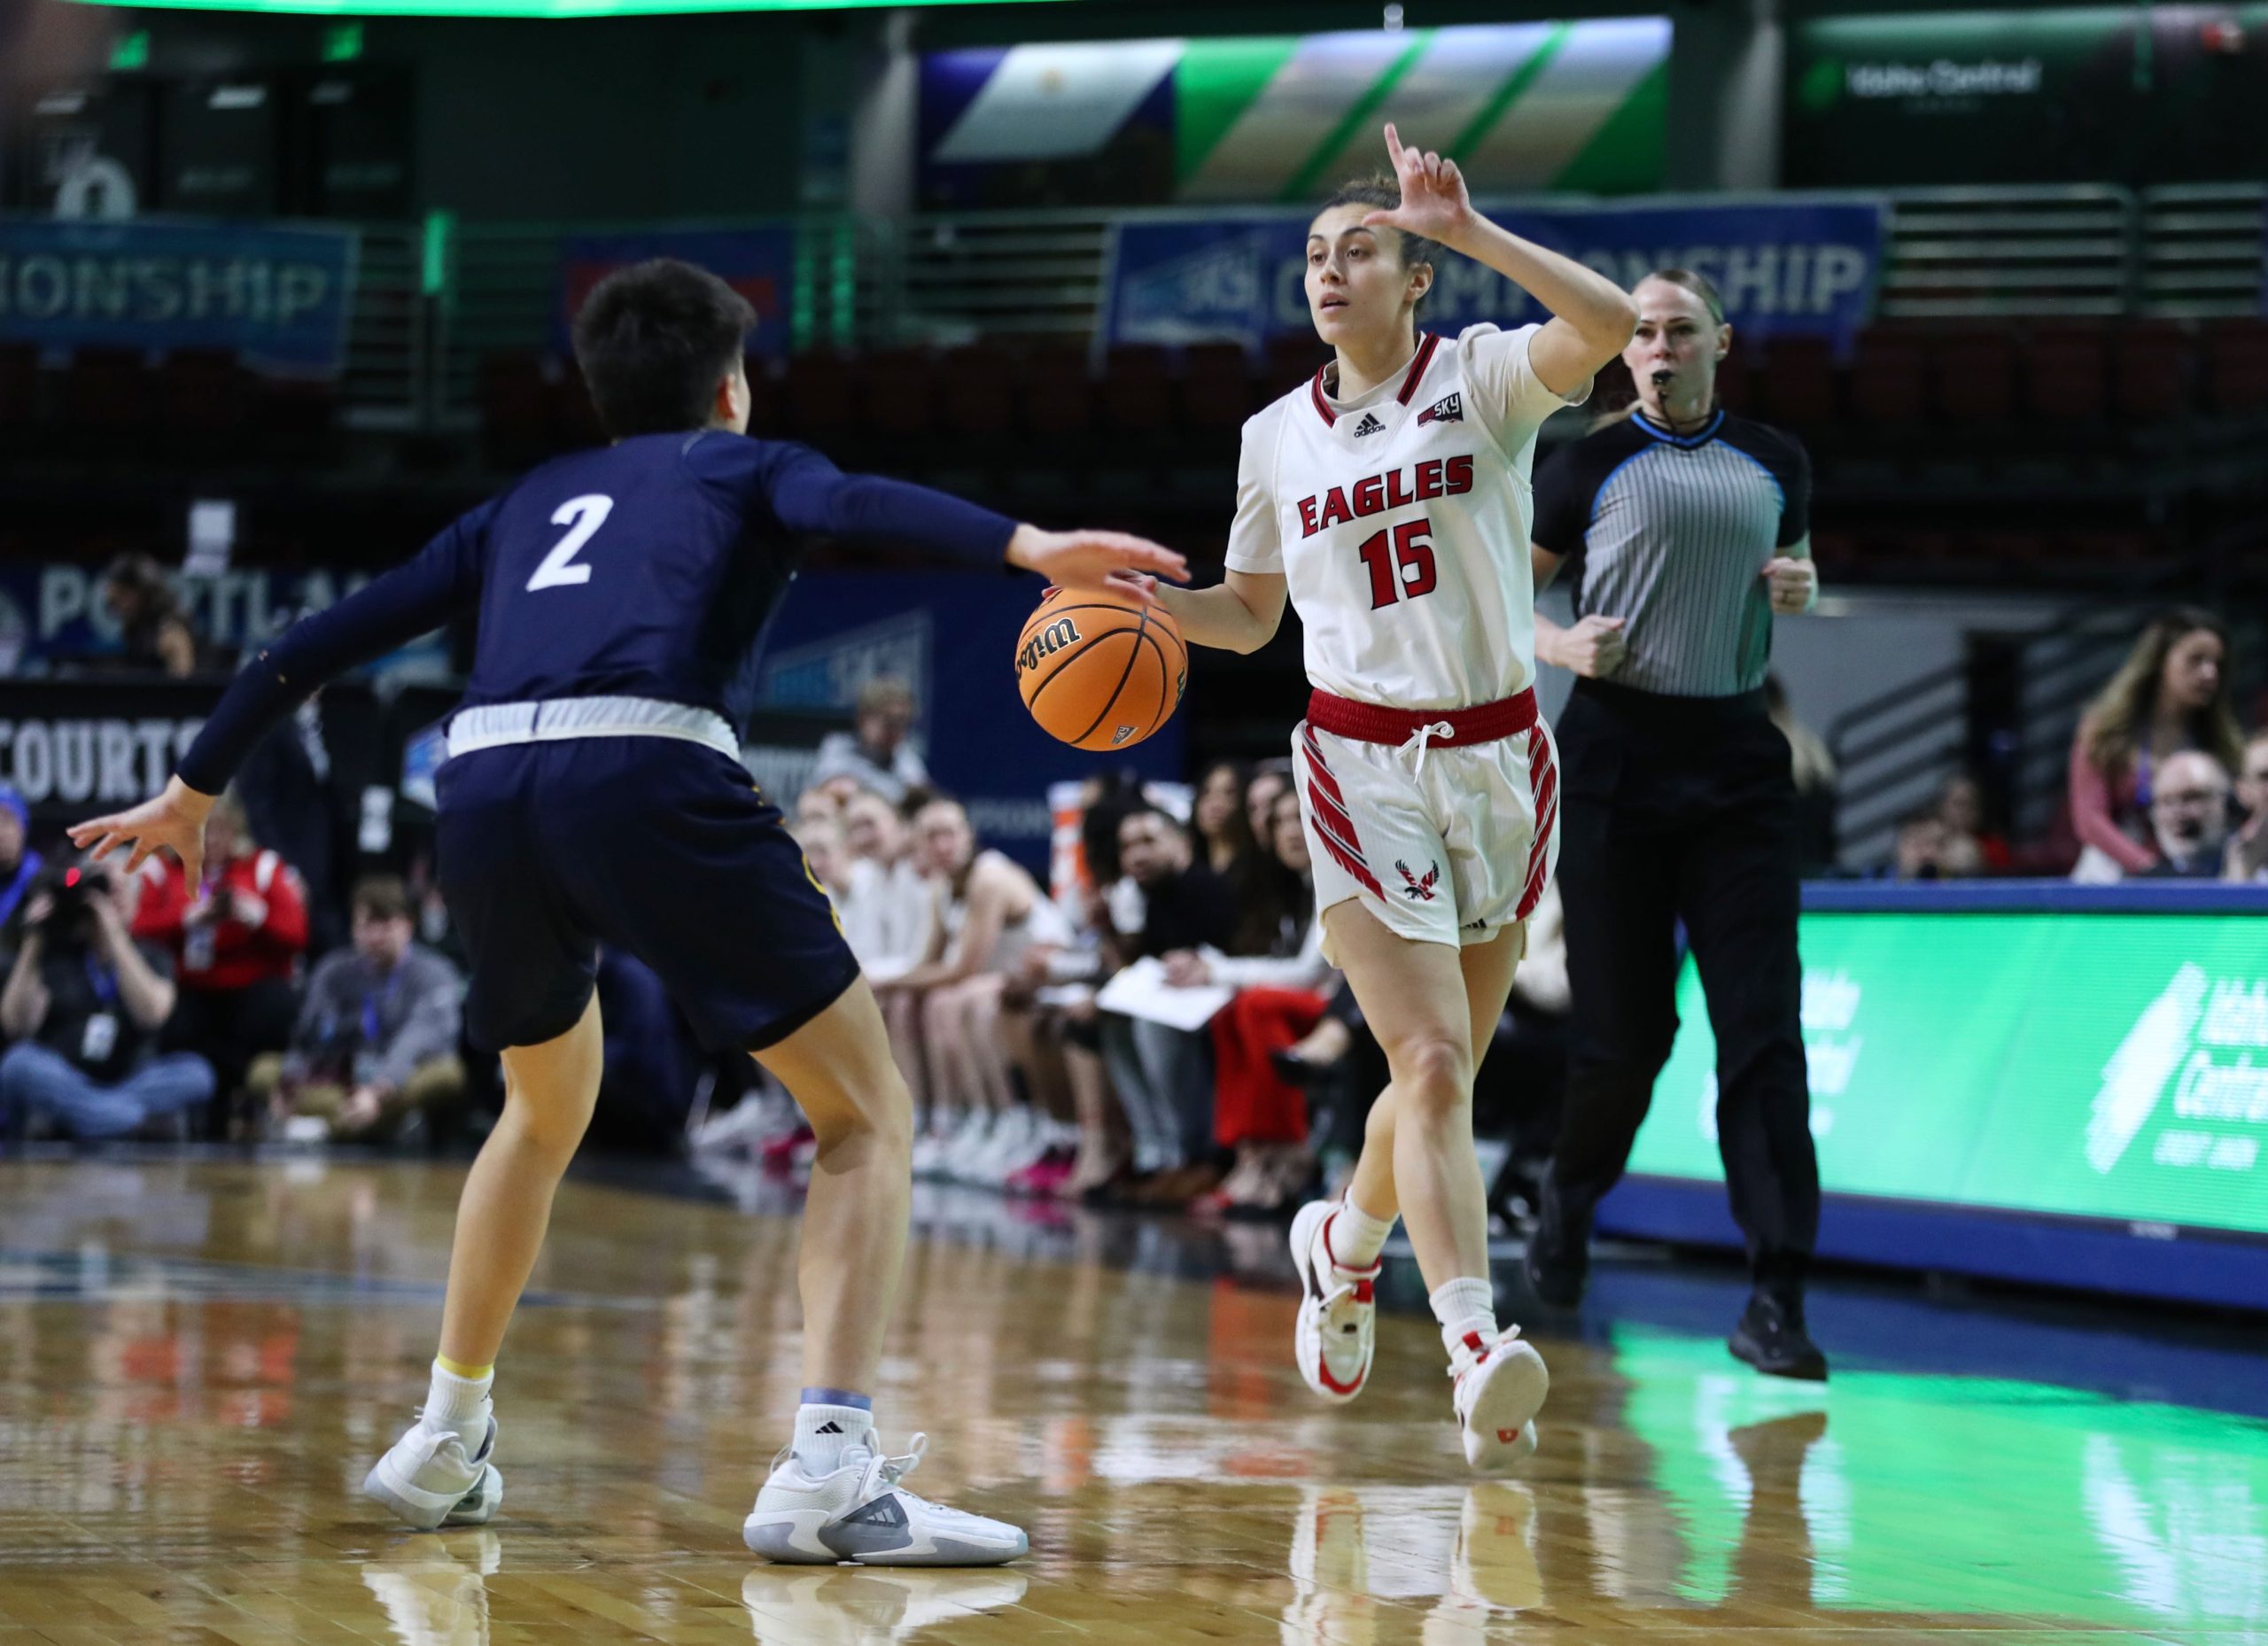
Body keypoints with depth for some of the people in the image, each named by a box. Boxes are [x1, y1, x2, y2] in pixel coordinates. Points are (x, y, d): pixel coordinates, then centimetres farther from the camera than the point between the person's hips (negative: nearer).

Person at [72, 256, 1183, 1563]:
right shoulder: (742, 467, 23)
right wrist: (1024, 545, -18)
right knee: (867, 1114, 2)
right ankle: (830, 1473, -15)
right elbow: (853, 503, -2)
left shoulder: (528, 506, 35)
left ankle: (445, 1447, 35)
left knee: (548, 1109, 32)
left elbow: (326, 639, 34)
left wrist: (195, 790, 45)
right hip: (648, 771, -5)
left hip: (487, 782, 5)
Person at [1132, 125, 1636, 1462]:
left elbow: (1609, 324, -24)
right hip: (1363, 764, 0)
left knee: (1449, 1069, 12)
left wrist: (1467, 229, -29)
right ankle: (1478, 1352, -26)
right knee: (1432, 1060, -16)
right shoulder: (1279, 436, 7)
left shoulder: (1481, 378, -3)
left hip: (1498, 758, 0)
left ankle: (1347, 1243, 41)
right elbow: (1250, 614, 18)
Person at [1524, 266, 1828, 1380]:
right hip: (1618, 755, -2)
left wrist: (1801, 590, 3)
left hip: (1735, 759, 2)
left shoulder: (1775, 465, 11)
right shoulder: (1593, 464, 2)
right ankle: (1571, 1195, 33)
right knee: (1622, 1031, 2)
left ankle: (1775, 1299, -11)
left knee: (1762, 1030, -9)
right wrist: (1558, 643, -14)